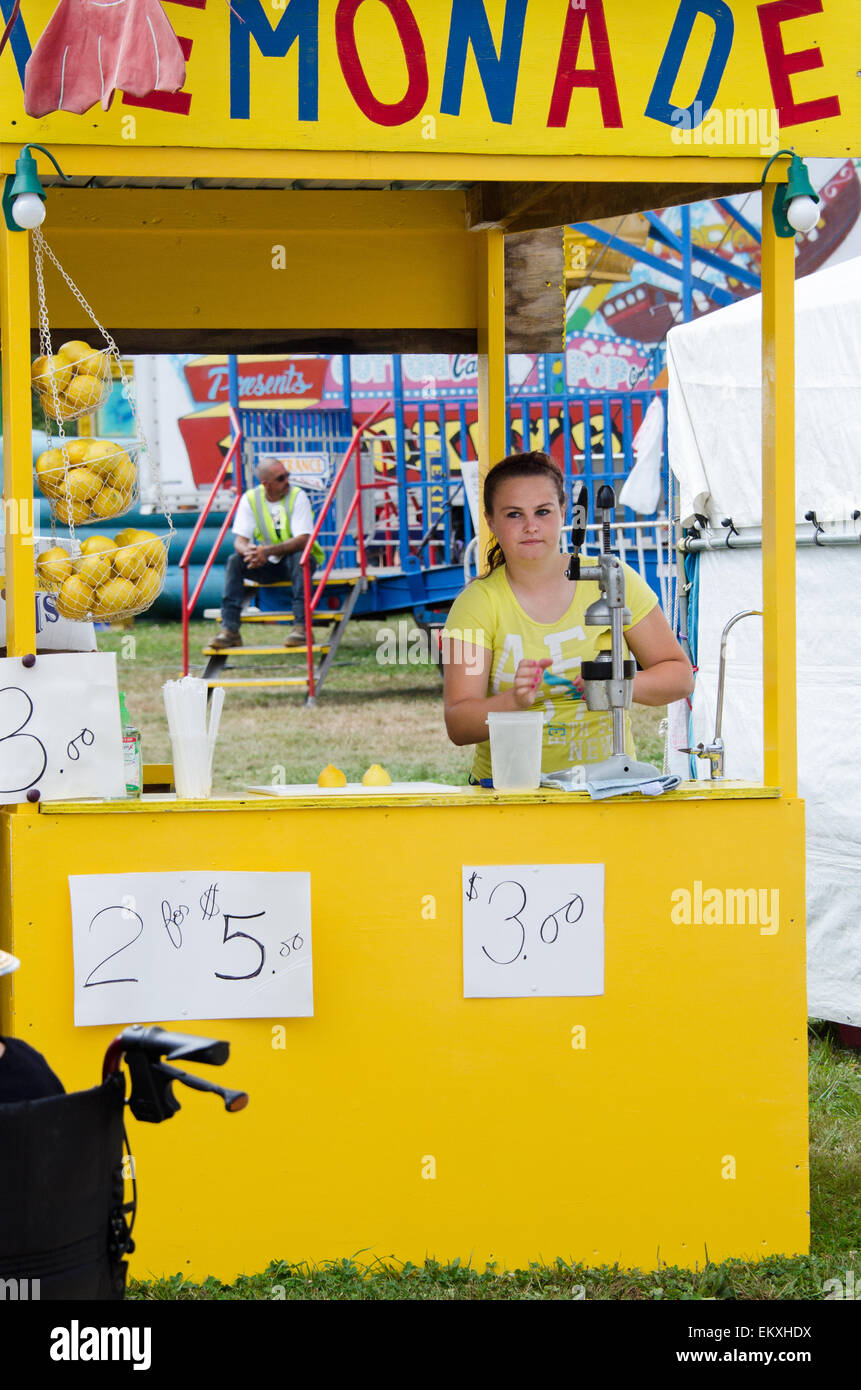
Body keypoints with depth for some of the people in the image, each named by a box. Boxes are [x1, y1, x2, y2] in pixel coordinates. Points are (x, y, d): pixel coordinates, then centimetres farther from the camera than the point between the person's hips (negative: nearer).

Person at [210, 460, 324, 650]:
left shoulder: (297, 496, -15)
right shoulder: (250, 499, -6)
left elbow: (302, 540, -25)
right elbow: (240, 540, -10)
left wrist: (268, 551, -39)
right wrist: (248, 551, -36)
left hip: (294, 559, -3)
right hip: (268, 565, 3)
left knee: (300, 557, -36)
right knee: (235, 561, -22)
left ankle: (301, 627, -39)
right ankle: (229, 630, -25)